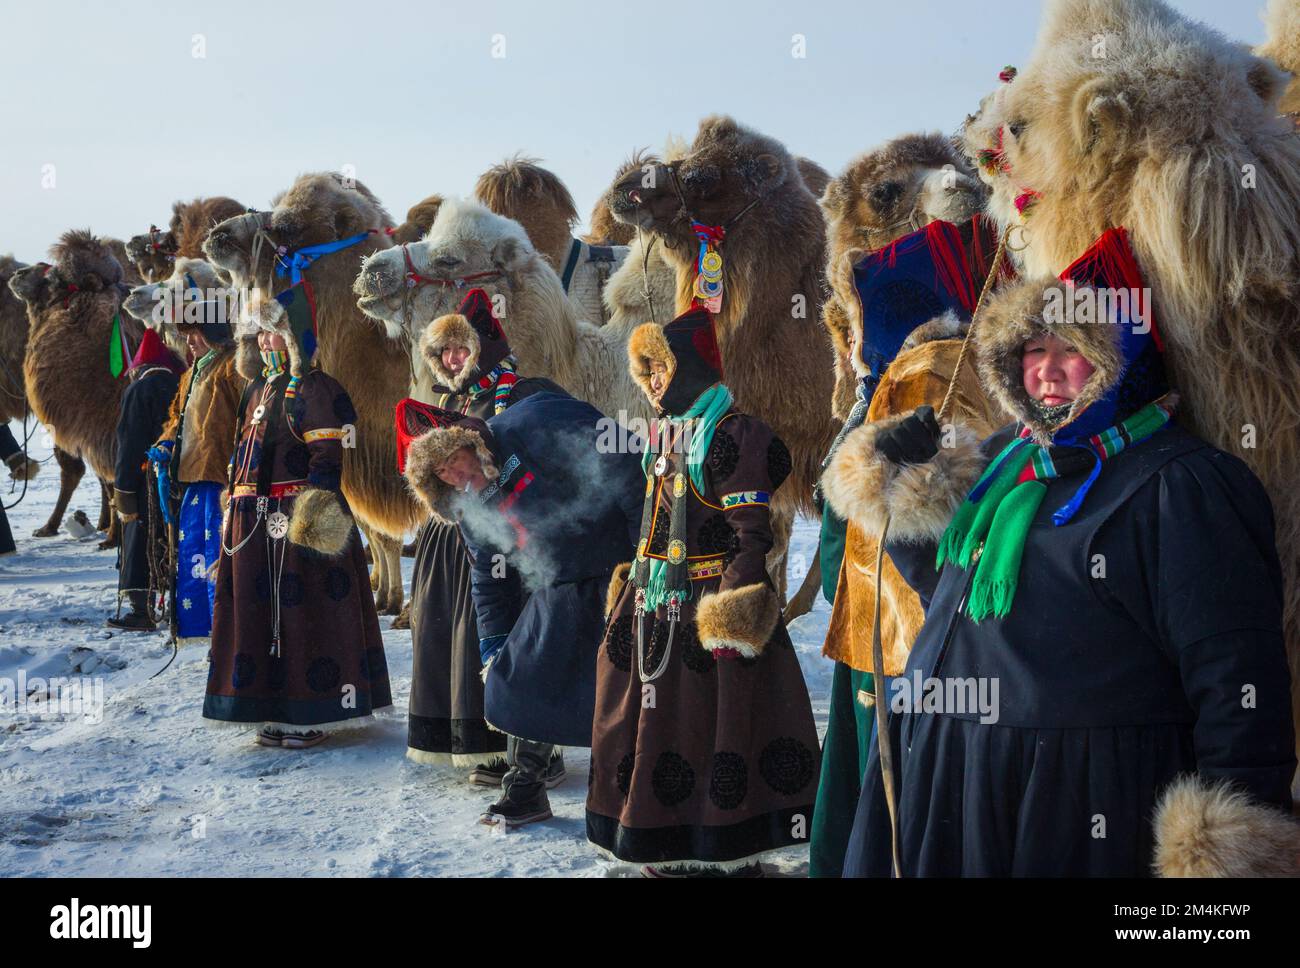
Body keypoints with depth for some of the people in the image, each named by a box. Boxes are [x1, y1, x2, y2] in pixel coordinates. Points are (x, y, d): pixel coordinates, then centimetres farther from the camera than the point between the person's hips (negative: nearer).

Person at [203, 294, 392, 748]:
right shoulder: (259, 390, 20)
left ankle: (309, 715, 1)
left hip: (297, 516, -9)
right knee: (259, 611, 10)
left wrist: (316, 503, -24)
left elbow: (327, 455, -16)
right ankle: (279, 711, 19)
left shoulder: (313, 388, -8)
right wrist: (234, 507, 23)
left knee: (302, 612, -5)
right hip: (255, 518, 9)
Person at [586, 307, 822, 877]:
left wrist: (729, 615, -22)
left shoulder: (730, 434, -13)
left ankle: (729, 850, 11)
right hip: (657, 605, 9)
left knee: (711, 724, -2)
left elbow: (751, 533, -18)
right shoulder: (666, 436, 14)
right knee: (661, 718, 13)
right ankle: (674, 846, 26)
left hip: (707, 604, -9)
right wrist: (632, 589, 21)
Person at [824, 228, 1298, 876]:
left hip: (1083, 808, -7)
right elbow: (946, 586, 26)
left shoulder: (1177, 486, -12)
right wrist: (897, 489, 9)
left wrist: (1224, 849, -18)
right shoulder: (1006, 457, 12)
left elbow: (1237, 683, -15)